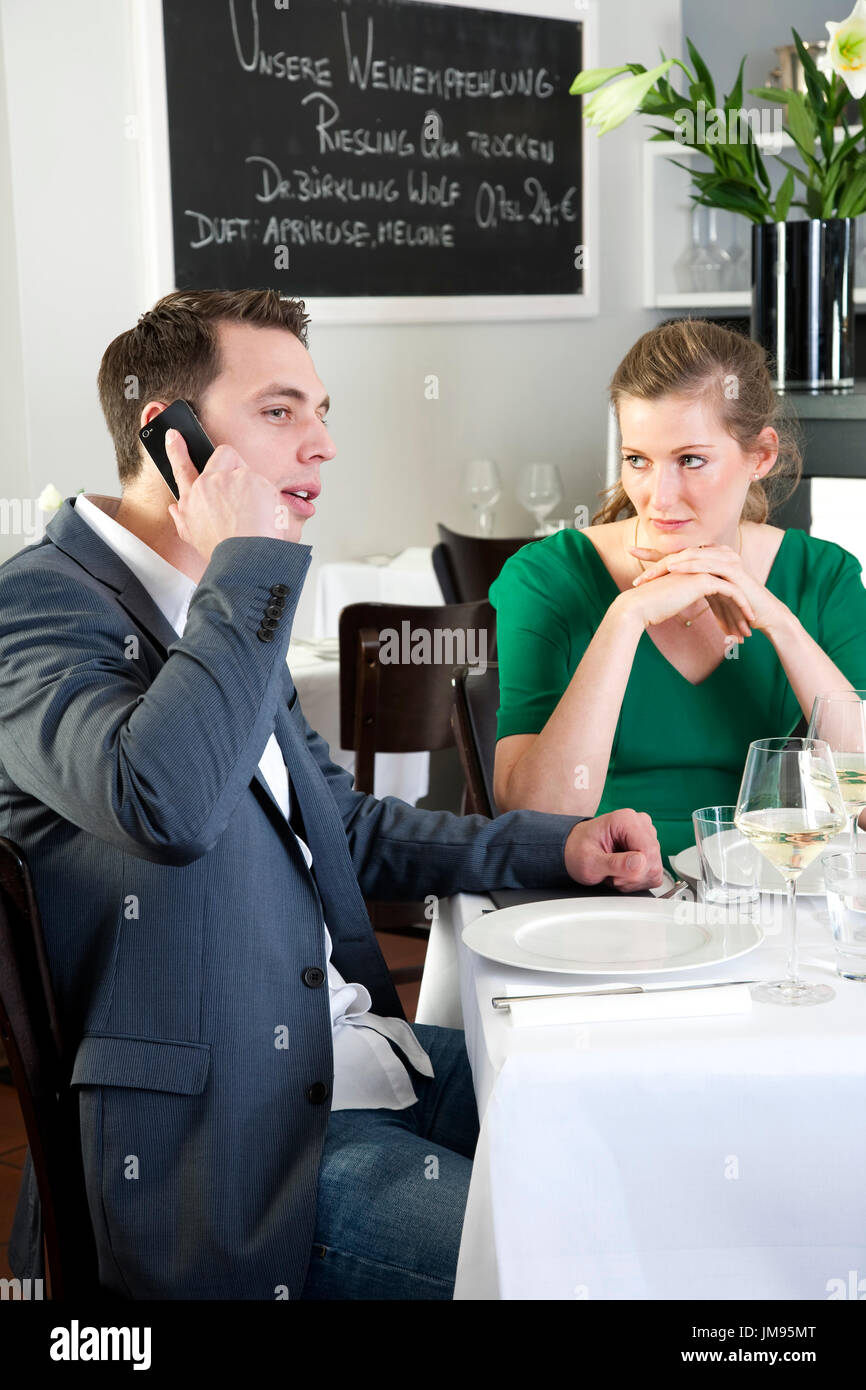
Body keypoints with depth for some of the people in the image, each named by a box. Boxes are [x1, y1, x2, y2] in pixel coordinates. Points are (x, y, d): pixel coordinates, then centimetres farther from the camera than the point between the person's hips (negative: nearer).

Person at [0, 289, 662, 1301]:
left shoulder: (222, 607, 14)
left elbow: (341, 824, 23)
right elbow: (164, 802, -34)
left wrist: (557, 846, 11)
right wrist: (248, 562, -22)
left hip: (339, 1055, 9)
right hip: (224, 1152, -9)